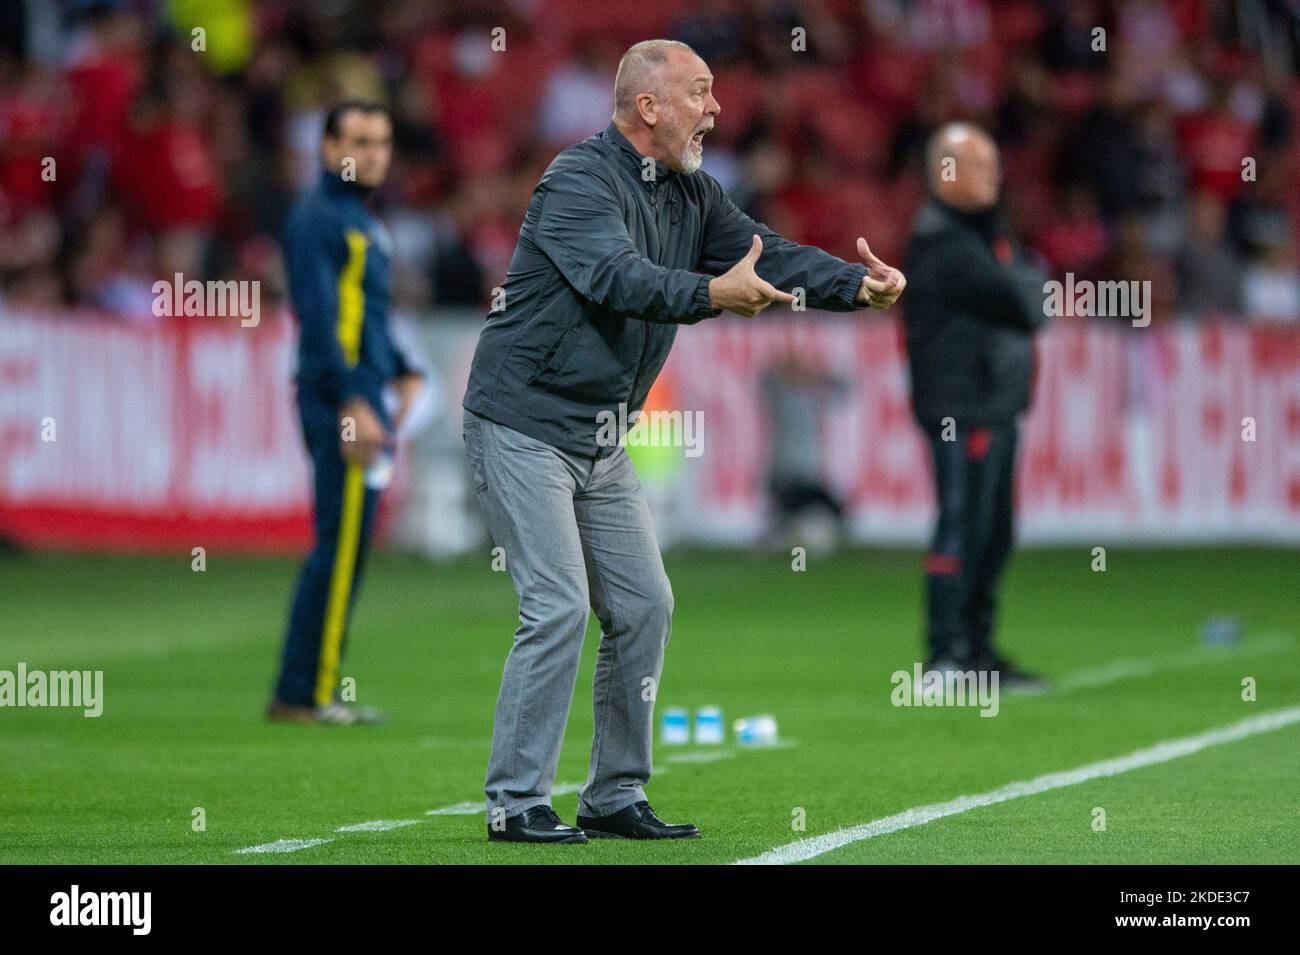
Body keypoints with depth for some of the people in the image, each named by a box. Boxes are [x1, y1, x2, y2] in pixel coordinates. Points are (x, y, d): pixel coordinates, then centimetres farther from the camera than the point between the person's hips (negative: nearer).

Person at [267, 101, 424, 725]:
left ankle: (304, 692, 11)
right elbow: (319, 317, -18)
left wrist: (402, 373, 18)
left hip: (363, 401, 10)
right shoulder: (319, 218, -10)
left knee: (343, 548, 9)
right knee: (341, 545, -10)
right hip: (339, 405, -10)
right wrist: (353, 404, -22)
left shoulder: (364, 222, 20)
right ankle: (308, 694, -8)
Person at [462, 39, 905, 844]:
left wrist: (858, 285, -17)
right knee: (559, 606, -14)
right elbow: (617, 275, -35)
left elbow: (767, 255, 2)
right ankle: (516, 803, -8)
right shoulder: (580, 180, -18)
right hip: (526, 424, -9)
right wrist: (711, 293, -51)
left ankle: (615, 797, 15)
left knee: (644, 605, 6)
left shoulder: (690, 194, 9)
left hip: (602, 440, 9)